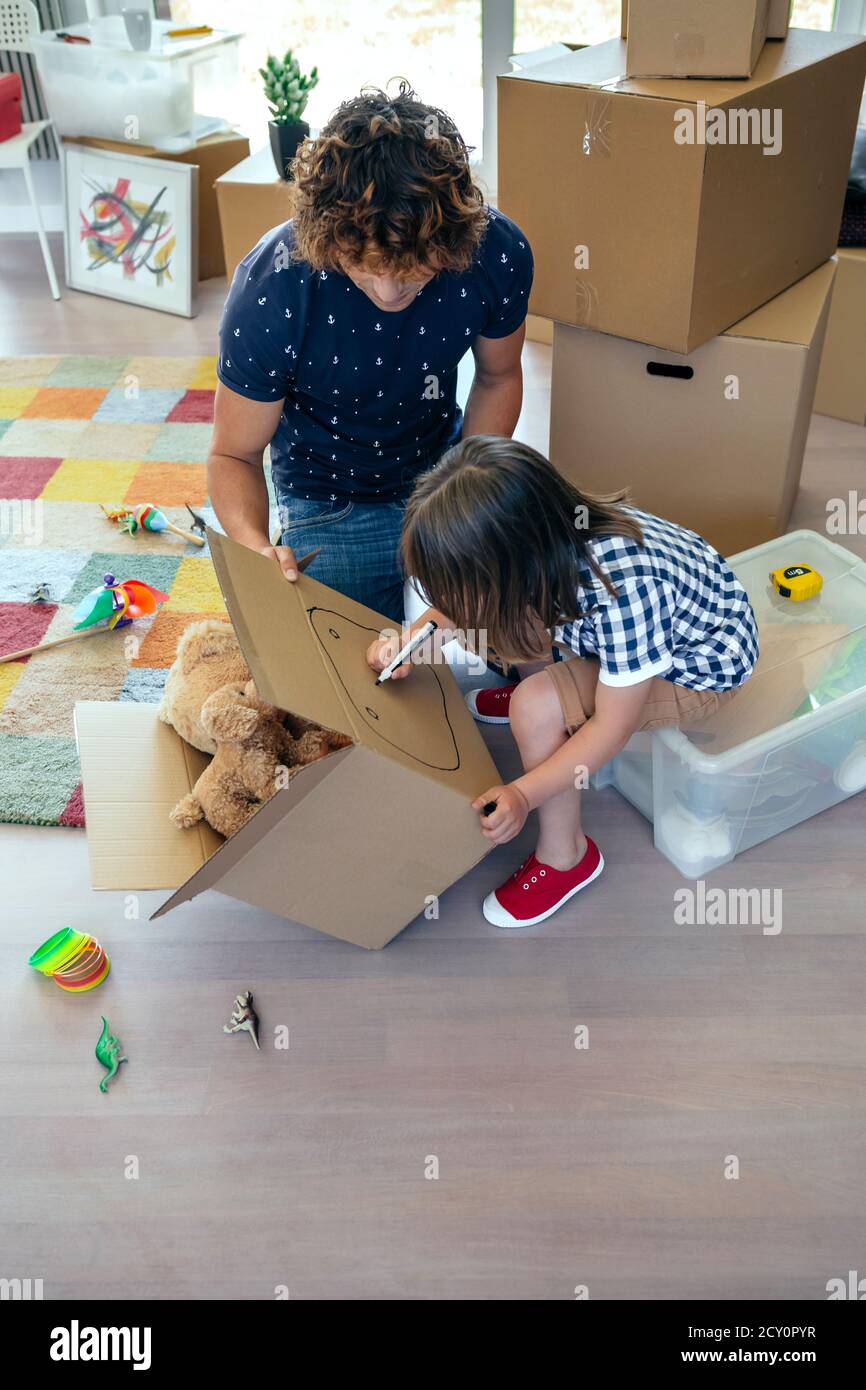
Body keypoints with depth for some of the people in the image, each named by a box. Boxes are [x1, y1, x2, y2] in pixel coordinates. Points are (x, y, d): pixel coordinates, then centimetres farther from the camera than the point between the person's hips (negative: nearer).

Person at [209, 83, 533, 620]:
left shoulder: (498, 252, -22)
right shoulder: (268, 291, -30)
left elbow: (497, 378, -2)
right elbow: (234, 456, -19)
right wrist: (258, 551, -40)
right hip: (332, 506, -2)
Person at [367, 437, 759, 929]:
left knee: (537, 707, -27)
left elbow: (612, 727, -29)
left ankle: (566, 856, -5)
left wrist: (522, 793, -30)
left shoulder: (623, 589, -41)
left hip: (700, 671, -7)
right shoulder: (553, 536, -20)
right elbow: (465, 605, 2)